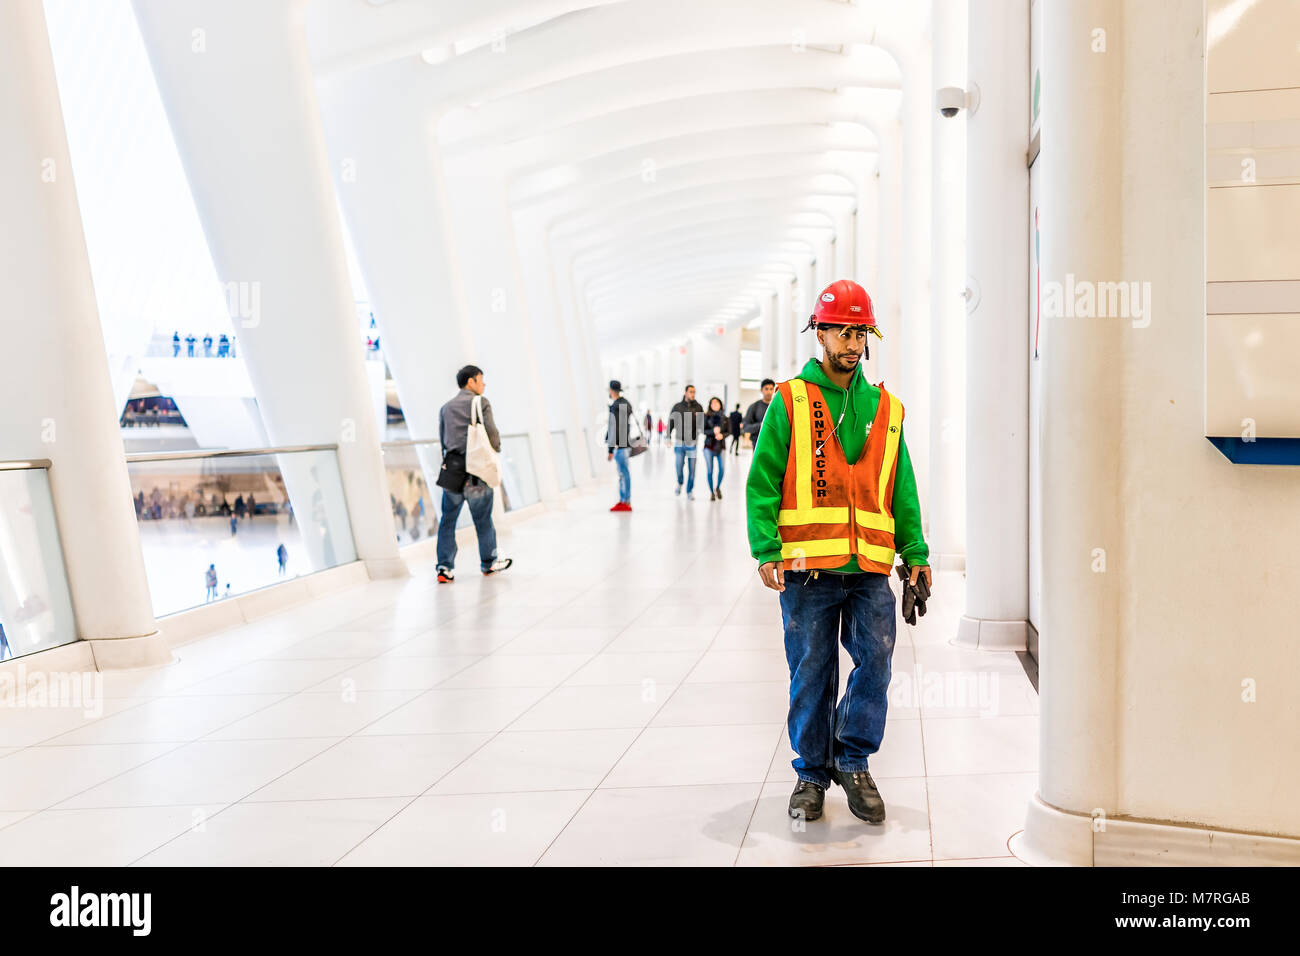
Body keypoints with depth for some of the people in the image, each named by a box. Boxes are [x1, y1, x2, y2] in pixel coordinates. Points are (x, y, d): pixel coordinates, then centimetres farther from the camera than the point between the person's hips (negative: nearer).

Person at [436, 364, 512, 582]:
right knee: (483, 519, 9)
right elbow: (491, 432, -10)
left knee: (447, 520, 5)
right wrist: (495, 449, 8)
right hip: (477, 468, -4)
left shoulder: (446, 407, 14)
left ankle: (445, 566, -4)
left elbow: (442, 438, 12)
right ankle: (489, 562, 23)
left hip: (452, 467, 4)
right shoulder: (480, 403, -3)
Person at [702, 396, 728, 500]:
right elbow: (703, 430, -3)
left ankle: (718, 488, 12)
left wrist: (722, 435, -14)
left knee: (722, 468, -14)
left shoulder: (724, 417, 7)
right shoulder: (706, 416, 2)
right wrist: (713, 431, -20)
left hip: (721, 446, 1)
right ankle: (711, 492, 13)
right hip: (709, 446, -1)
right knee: (710, 470, -1)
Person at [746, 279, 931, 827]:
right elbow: (762, 482, -2)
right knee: (811, 674, 6)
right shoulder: (790, 402, 2)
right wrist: (766, 551, -11)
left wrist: (915, 554, 8)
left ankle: (852, 761, 14)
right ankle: (811, 772, 23)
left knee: (876, 660, -7)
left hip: (870, 569, 3)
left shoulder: (885, 409, 13)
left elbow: (902, 491, 16)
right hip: (807, 567, -2)